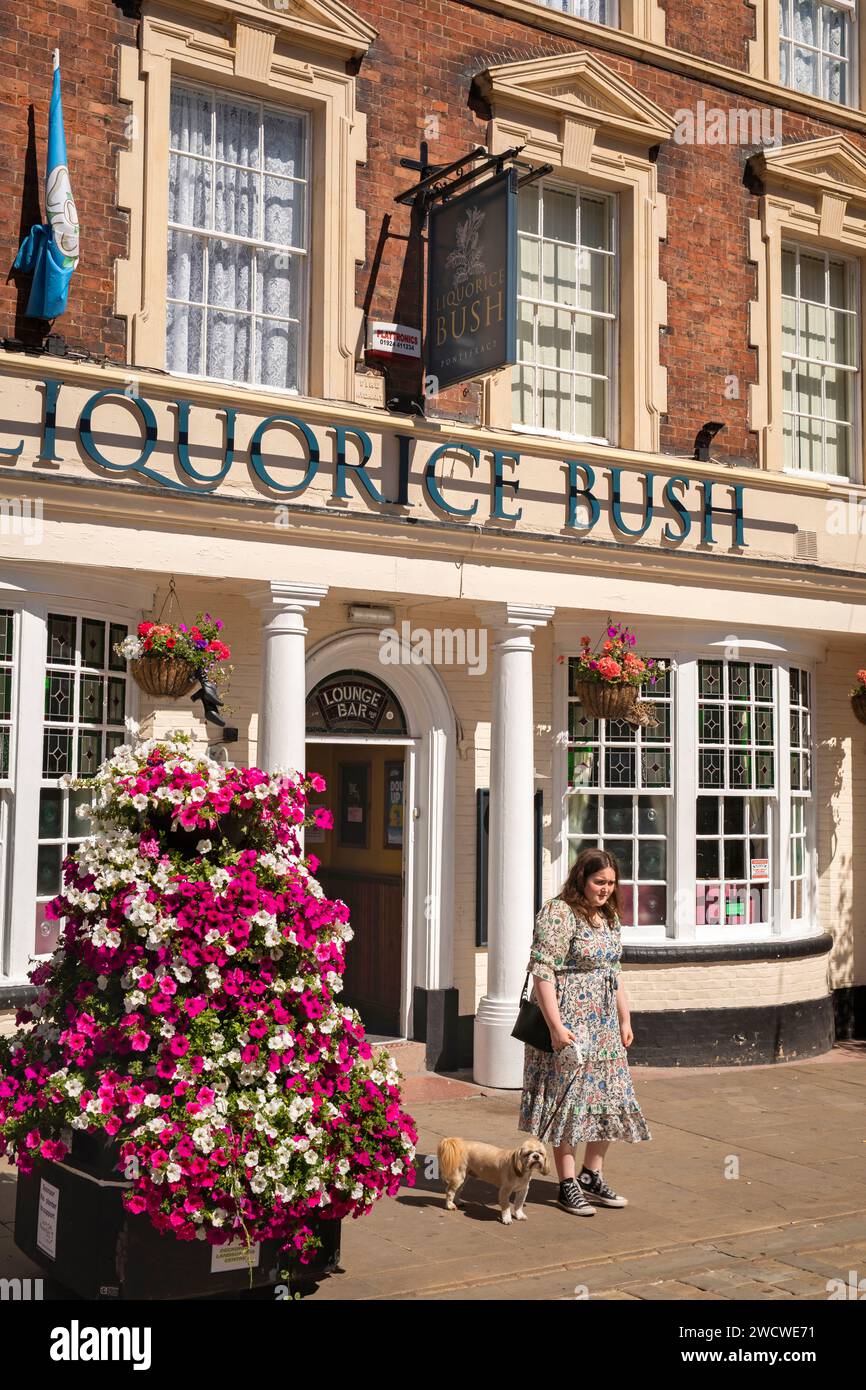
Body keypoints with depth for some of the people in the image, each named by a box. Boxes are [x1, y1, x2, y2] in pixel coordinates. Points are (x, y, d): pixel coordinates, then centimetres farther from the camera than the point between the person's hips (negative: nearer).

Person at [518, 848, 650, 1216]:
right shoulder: (558, 914, -16)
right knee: (569, 1098, -1)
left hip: (605, 1025, 8)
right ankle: (567, 1185, 10)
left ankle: (592, 1177, 24)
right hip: (570, 1025, -8)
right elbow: (542, 972, -20)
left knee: (608, 1098, 11)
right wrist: (556, 1026, -24)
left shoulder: (608, 916, 11)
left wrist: (625, 1020, 18)